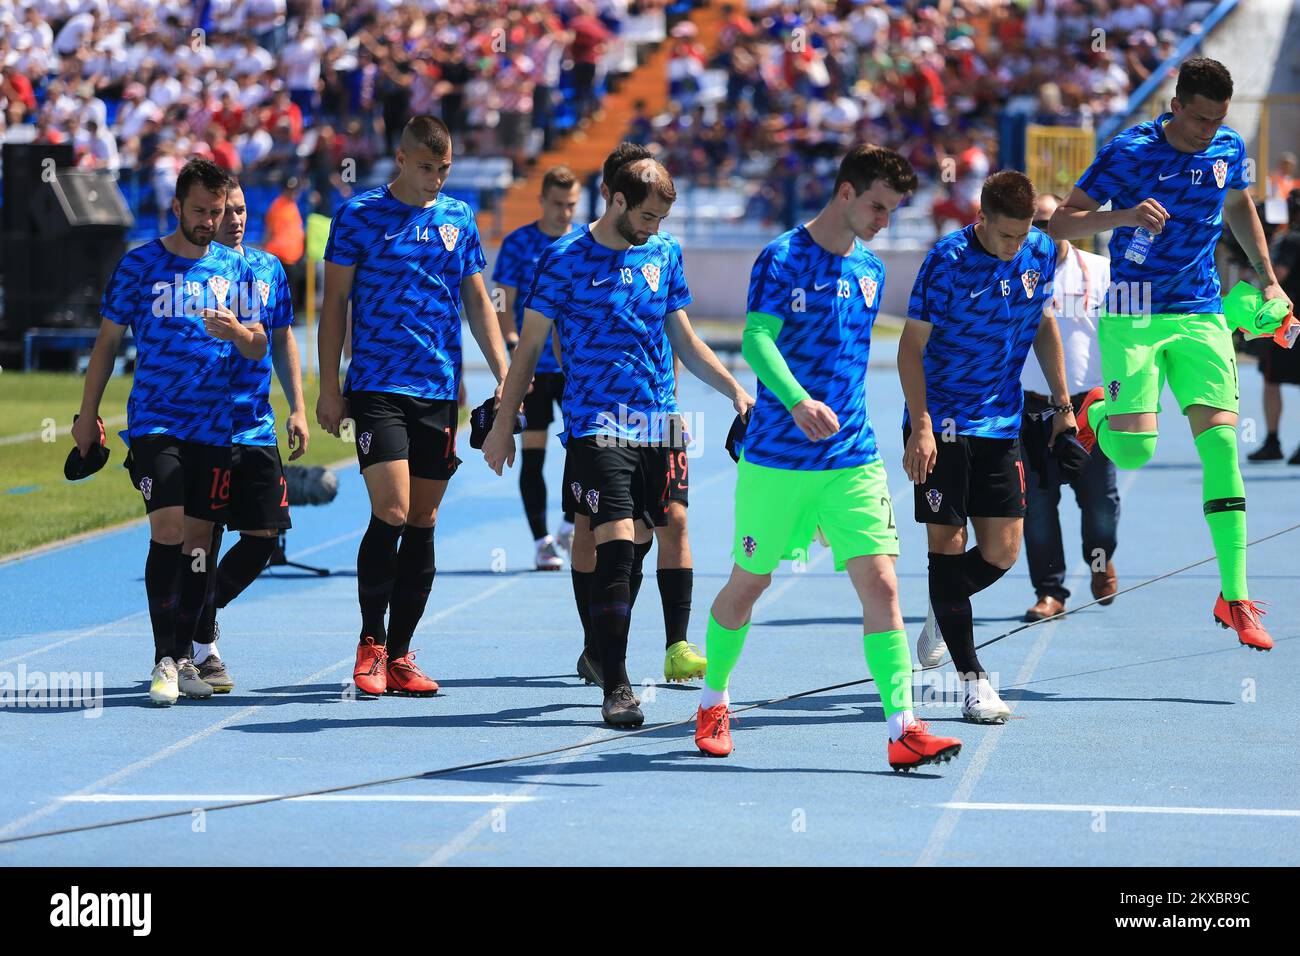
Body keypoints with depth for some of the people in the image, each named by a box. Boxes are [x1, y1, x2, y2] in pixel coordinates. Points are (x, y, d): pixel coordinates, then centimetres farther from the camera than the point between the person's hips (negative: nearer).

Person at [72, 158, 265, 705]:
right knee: (167, 531, -16)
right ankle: (164, 661, -13)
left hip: (214, 427, 3)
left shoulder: (236, 268, 9)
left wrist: (239, 332, -14)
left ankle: (183, 656, 15)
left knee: (198, 543, 4)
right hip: (155, 420, -3)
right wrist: (87, 414, 6)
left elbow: (259, 348, 9)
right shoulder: (140, 265, 2)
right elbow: (109, 341, 7)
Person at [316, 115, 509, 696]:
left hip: (440, 390, 4)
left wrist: (503, 377, 7)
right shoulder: (359, 215, -1)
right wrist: (329, 388, -2)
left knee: (422, 524, 4)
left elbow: (477, 300, 16)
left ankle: (399, 655, 12)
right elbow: (335, 301, 2)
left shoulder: (458, 218, 10)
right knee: (391, 513, -14)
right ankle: (371, 642, 1)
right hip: (377, 387, -4)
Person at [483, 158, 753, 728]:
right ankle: (615, 687, -12)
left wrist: (734, 389, 10)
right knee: (616, 549, -13)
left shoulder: (664, 253, 11)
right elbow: (530, 345, 3)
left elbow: (683, 339, 20)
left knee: (635, 548, 6)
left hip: (658, 425, 5)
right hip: (597, 428, -4)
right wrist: (504, 424, 3)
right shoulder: (566, 259, -2)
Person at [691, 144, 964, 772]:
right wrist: (798, 401, -37)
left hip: (853, 460, 4)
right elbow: (756, 340, -21)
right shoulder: (783, 258, -8)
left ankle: (903, 730, -13)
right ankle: (713, 702, 32)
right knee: (748, 583, 9)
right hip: (775, 457, -4)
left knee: (880, 585, -9)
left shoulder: (870, 271, 11)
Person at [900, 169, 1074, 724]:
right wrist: (921, 426, -18)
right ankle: (972, 679, 1)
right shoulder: (948, 260, -15)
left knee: (1002, 551, 0)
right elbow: (912, 345, -11)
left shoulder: (1040, 252, 0)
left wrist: (1062, 401, 15)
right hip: (941, 422, -5)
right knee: (947, 543, -5)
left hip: (1001, 423, 5)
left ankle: (942, 612, 30)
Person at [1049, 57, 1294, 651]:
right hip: (1134, 316, -3)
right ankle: (1097, 412, 28)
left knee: (1220, 445, -9)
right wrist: (1125, 215, -28)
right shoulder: (1130, 152, -12)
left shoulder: (1229, 148, 3)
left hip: (1201, 317, 3)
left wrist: (1267, 280, 20)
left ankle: (1234, 598, -7)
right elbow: (1060, 224, -11)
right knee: (1132, 453, -12)